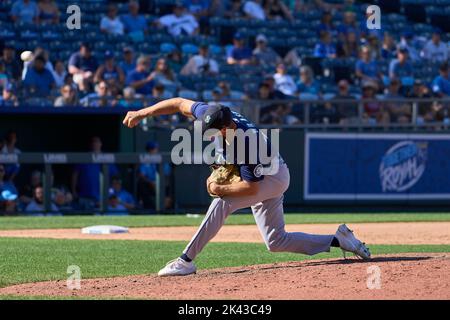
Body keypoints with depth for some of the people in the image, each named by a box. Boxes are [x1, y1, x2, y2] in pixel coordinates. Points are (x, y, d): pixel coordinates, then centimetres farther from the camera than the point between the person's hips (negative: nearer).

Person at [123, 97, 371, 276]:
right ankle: (338, 240, 17)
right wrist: (142, 113, -11)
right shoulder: (213, 115, -21)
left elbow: (251, 188, -32)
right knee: (276, 242, 11)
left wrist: (219, 189, -25)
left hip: (273, 177, -9)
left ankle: (186, 261, -29)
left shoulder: (248, 144, -39)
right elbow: (179, 104, -9)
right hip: (261, 179, 9)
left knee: (222, 203, -29)